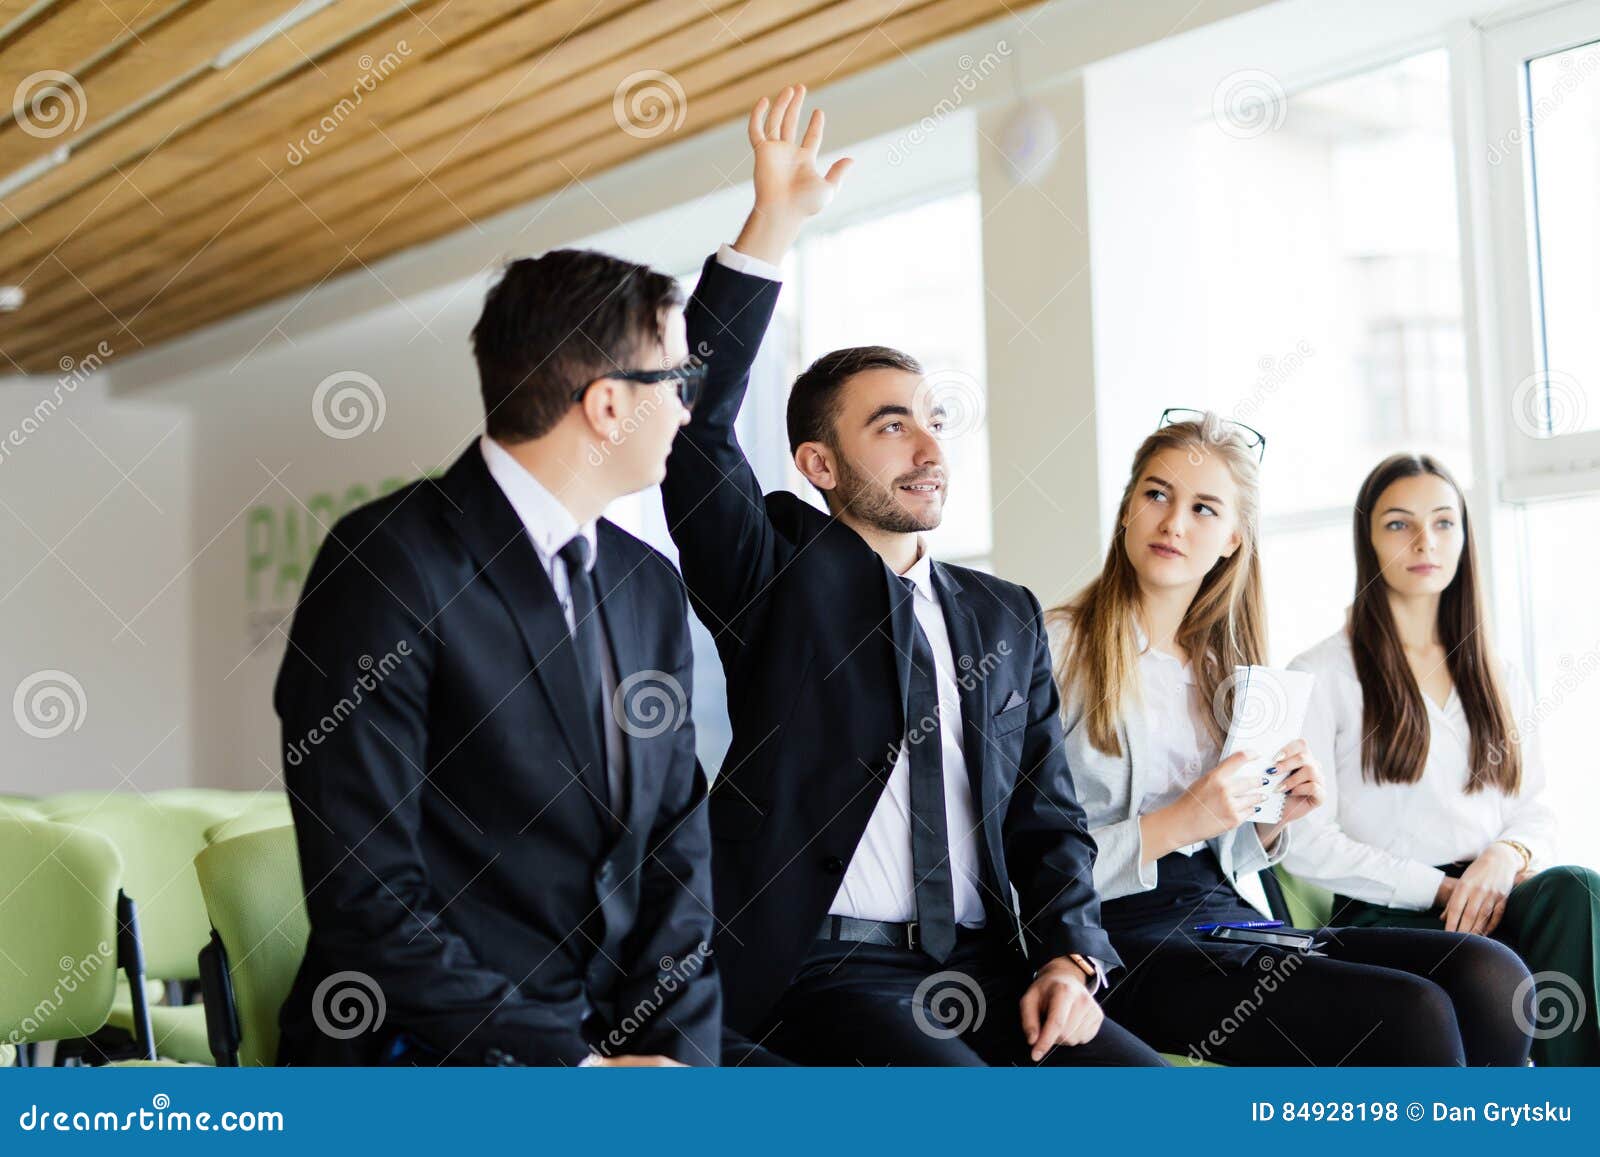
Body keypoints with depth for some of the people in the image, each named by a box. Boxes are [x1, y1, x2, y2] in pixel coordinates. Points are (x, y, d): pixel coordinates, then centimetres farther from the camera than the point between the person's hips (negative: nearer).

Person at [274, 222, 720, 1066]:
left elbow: (676, 839, 10)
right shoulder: (385, 563, -11)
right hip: (438, 1052, -6)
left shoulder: (652, 586, 11)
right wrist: (570, 1061, -15)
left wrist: (675, 1044, -6)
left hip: (625, 1035, 6)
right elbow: (360, 894, -15)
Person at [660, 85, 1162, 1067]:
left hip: (986, 968, 5)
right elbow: (696, 423, -12)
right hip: (823, 971, -5)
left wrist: (1071, 957, -3)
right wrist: (772, 227, -18)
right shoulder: (778, 576, 3)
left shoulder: (1007, 617, 16)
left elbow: (1049, 818, 16)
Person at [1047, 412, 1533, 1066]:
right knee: (1408, 1013, -25)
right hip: (1124, 941, -7)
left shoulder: (1227, 668, 17)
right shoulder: (1055, 650, -5)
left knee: (1489, 974, -17)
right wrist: (1177, 824, -16)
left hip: (1231, 916, 7)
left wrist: (1276, 822, 1)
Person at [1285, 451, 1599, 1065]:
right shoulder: (1323, 675, 5)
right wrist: (1438, 887, -13)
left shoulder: (1500, 679, 22)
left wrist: (1507, 855, -8)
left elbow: (1536, 814, 17)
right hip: (1385, 913, -4)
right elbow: (1306, 845, -3)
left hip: (1492, 900, 4)